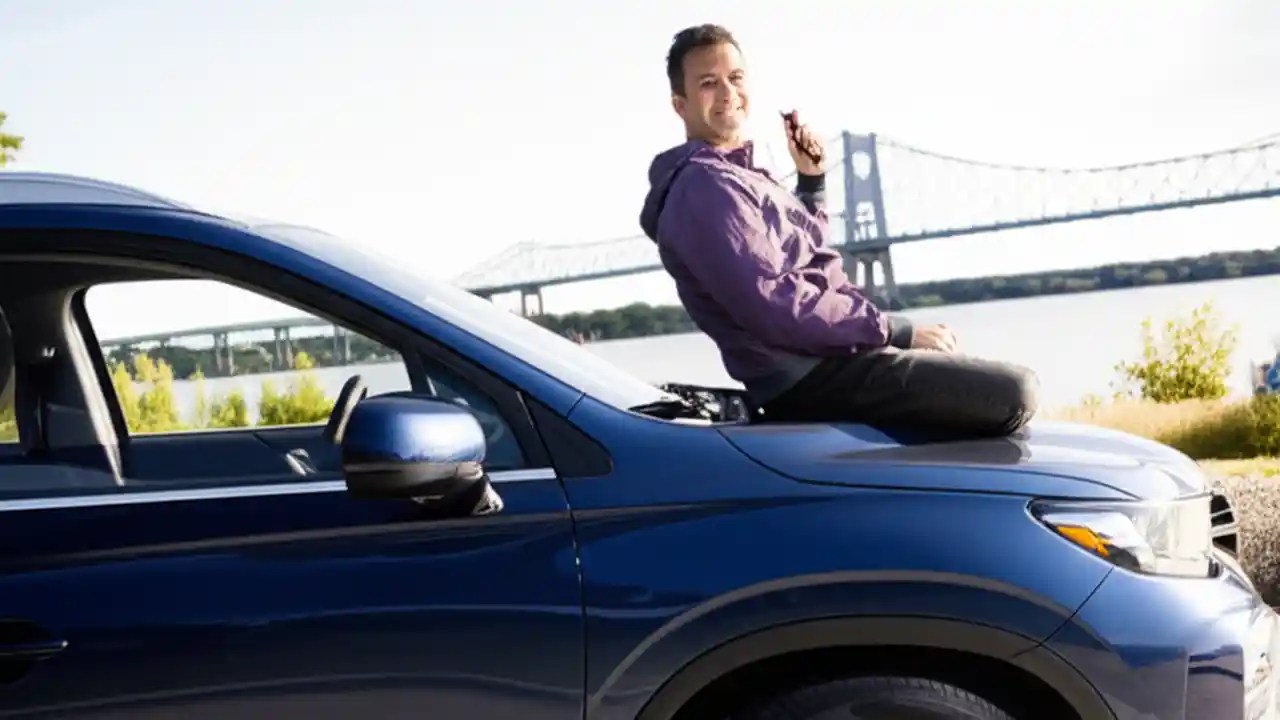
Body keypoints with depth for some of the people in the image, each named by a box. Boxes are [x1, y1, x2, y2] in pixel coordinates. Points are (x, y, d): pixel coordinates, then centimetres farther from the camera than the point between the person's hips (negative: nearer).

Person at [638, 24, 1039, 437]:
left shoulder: (742, 178, 18)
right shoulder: (704, 188, -14)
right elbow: (775, 306, -24)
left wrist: (811, 179, 18)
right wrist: (898, 331, -18)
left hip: (829, 357, 10)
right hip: (814, 376, -10)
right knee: (1012, 393, -17)